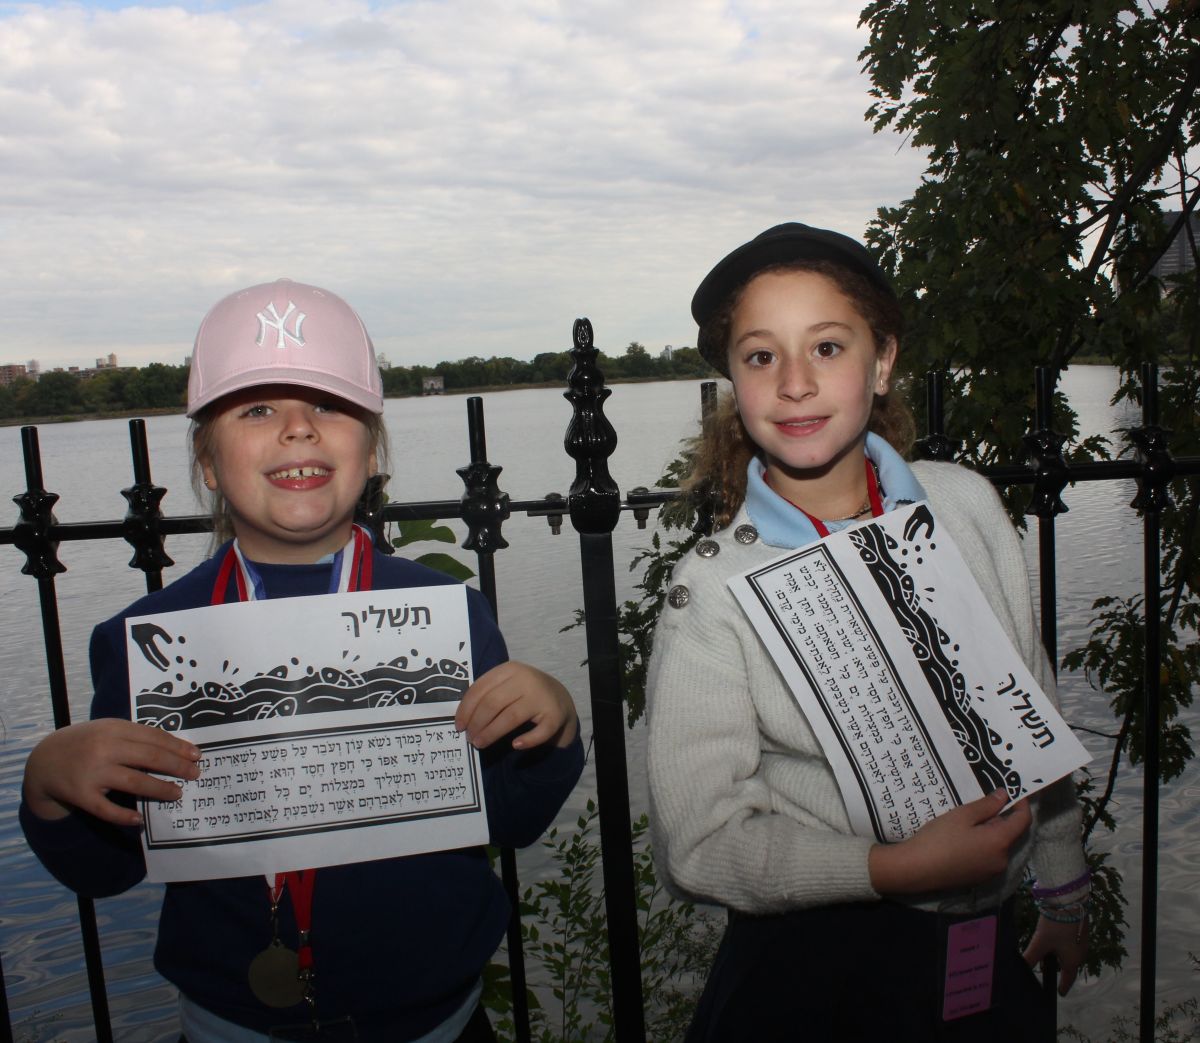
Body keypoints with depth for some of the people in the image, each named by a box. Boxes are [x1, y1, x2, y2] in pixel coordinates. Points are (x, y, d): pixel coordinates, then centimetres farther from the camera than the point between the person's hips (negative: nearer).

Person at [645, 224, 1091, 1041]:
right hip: (817, 971, -4)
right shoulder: (713, 588, -18)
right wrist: (896, 868, -25)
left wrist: (1065, 890, 14)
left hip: (986, 941, 5)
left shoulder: (966, 503, -7)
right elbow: (696, 846, -16)